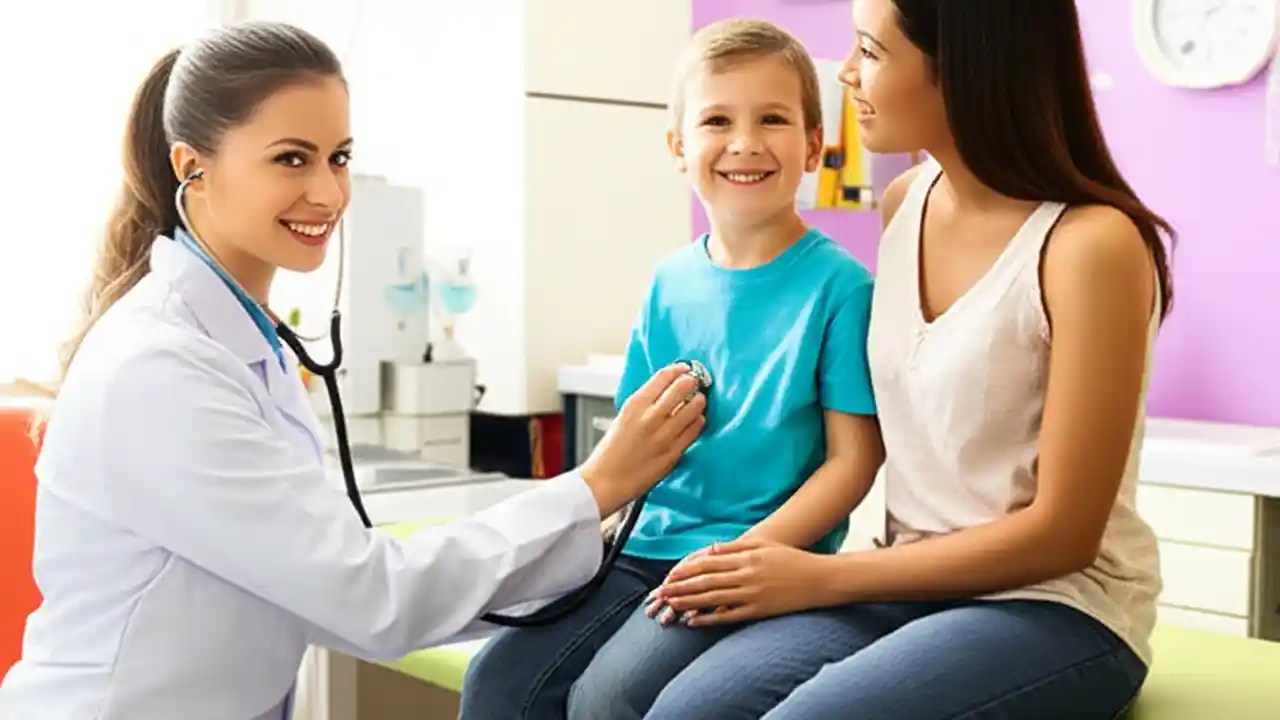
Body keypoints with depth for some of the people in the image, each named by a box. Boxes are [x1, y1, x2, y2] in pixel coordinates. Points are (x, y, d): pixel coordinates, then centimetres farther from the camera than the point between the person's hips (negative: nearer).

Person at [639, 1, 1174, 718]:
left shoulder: (1090, 244, -17)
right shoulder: (906, 203, 4)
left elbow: (1061, 535, -14)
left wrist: (822, 578, -11)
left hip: (1058, 607, -5)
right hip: (913, 583, 6)